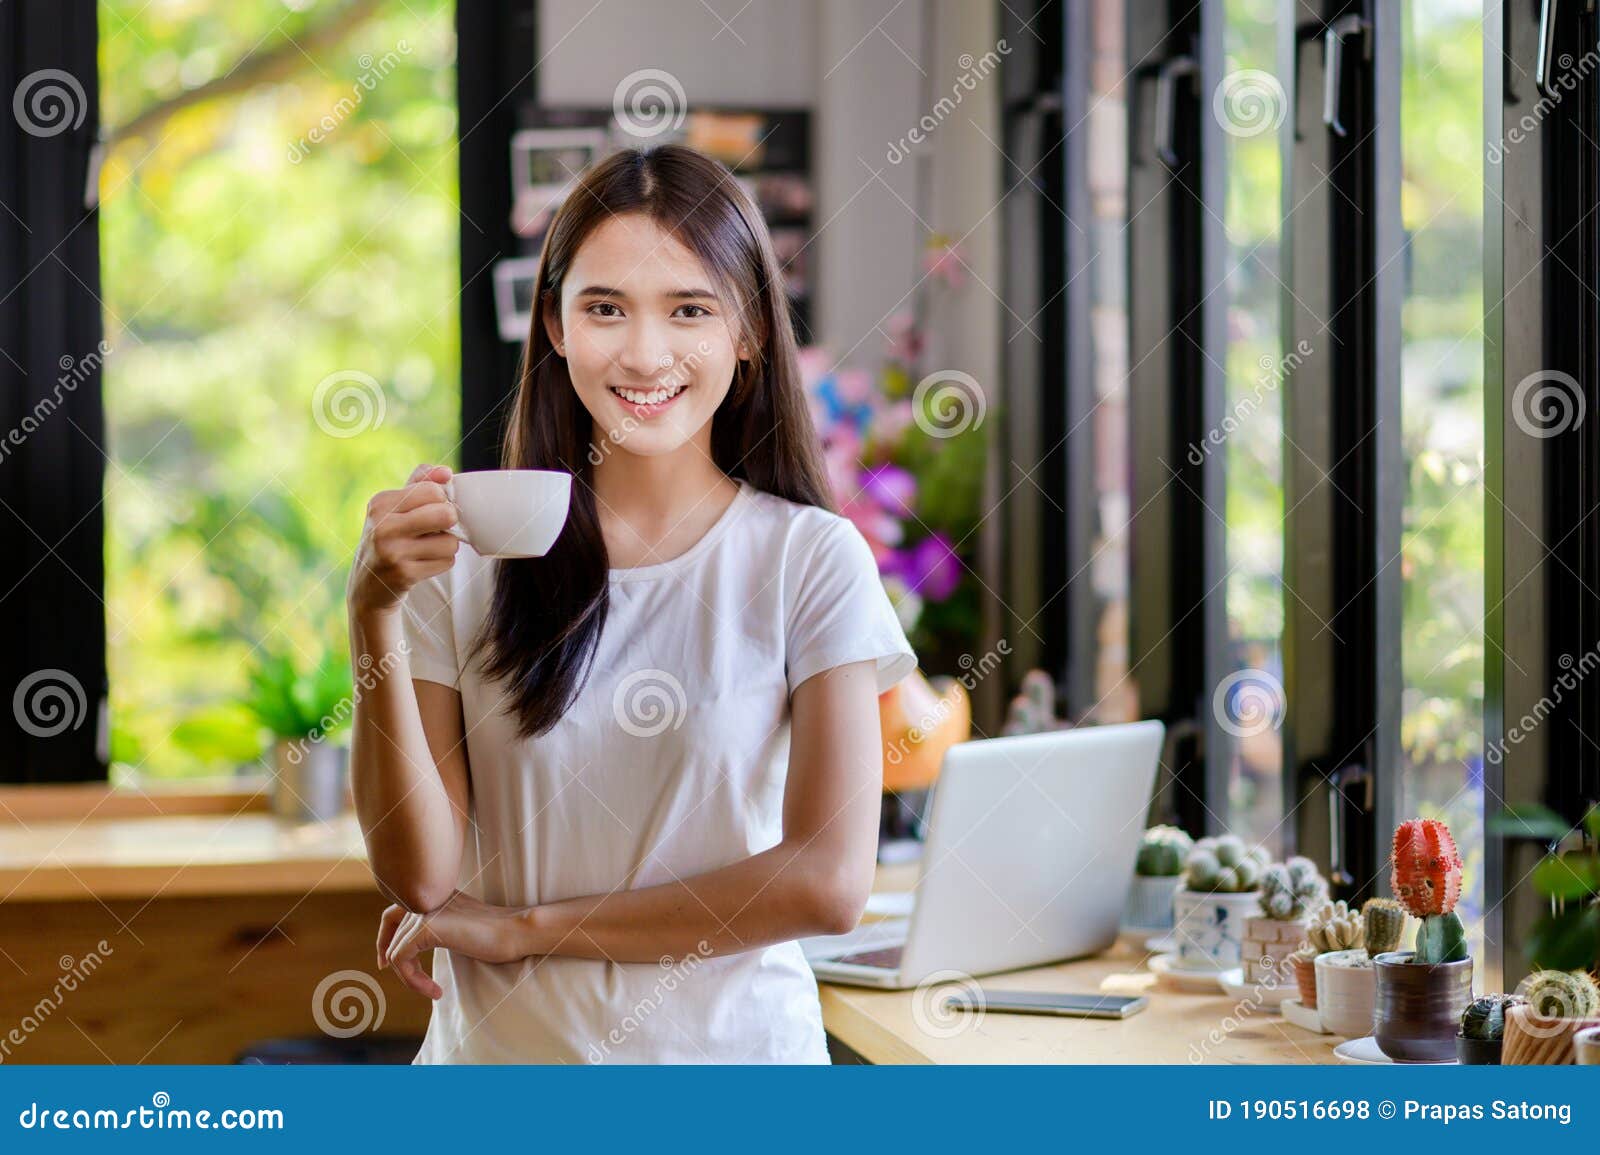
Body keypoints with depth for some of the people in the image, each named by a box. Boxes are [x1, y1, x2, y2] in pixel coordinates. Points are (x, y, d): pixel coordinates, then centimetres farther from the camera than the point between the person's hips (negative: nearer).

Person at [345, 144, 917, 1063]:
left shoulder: (813, 559, -6)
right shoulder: (468, 549, -3)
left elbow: (829, 883, -12)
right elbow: (419, 876, -7)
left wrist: (525, 926, -9)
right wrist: (377, 616, -18)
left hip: (728, 1045, -1)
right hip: (498, 1049, 1)